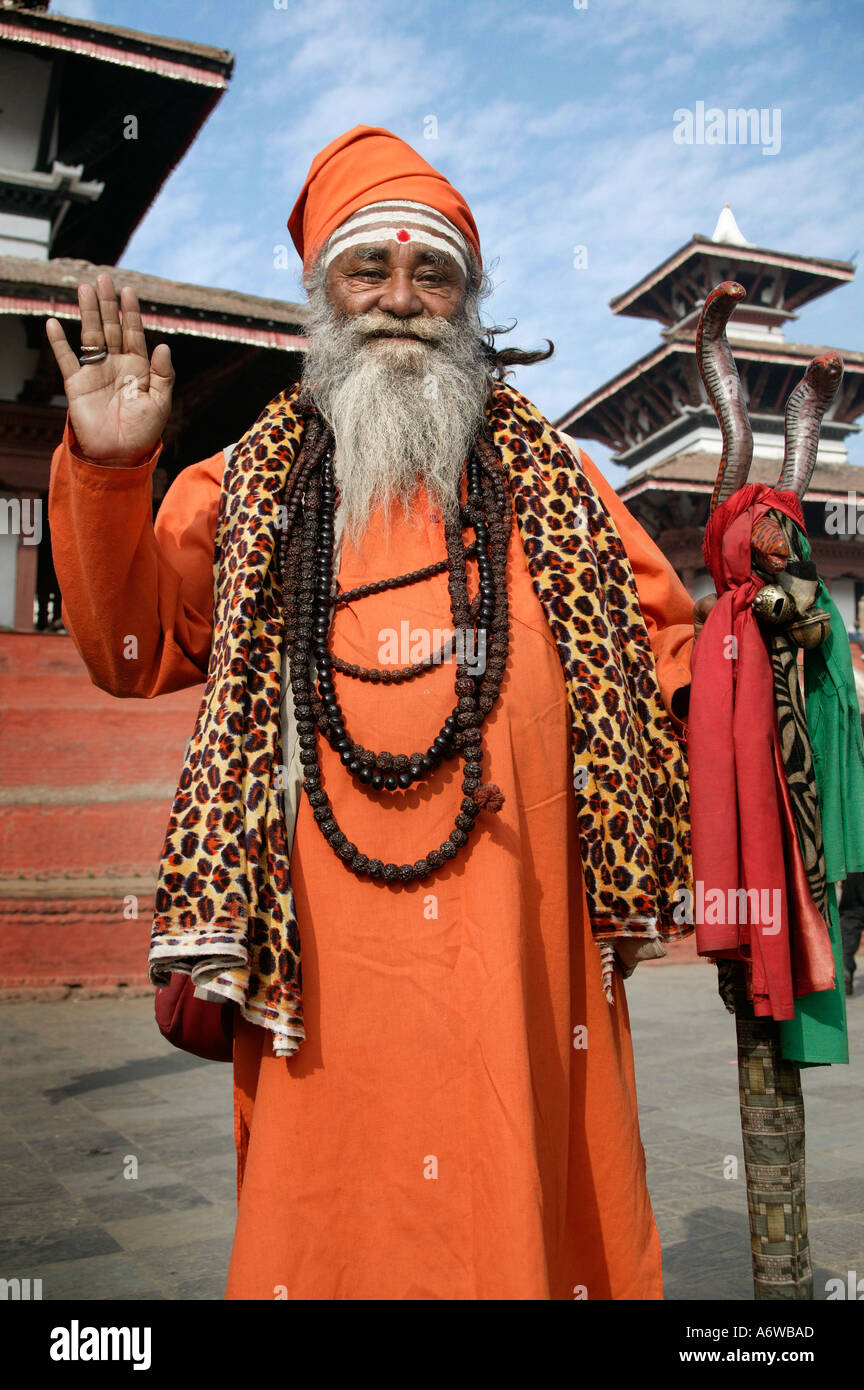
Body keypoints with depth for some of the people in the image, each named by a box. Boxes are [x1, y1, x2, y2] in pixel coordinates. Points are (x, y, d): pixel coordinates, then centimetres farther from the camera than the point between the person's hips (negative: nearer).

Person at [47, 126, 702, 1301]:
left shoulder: (546, 475, 14)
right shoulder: (249, 486, 12)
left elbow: (661, 621, 22)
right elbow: (132, 652, 7)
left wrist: (620, 757, 8)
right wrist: (105, 469, -5)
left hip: (516, 938, 1)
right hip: (328, 956, 0)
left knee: (534, 1207, 7)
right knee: (329, 1219, 5)